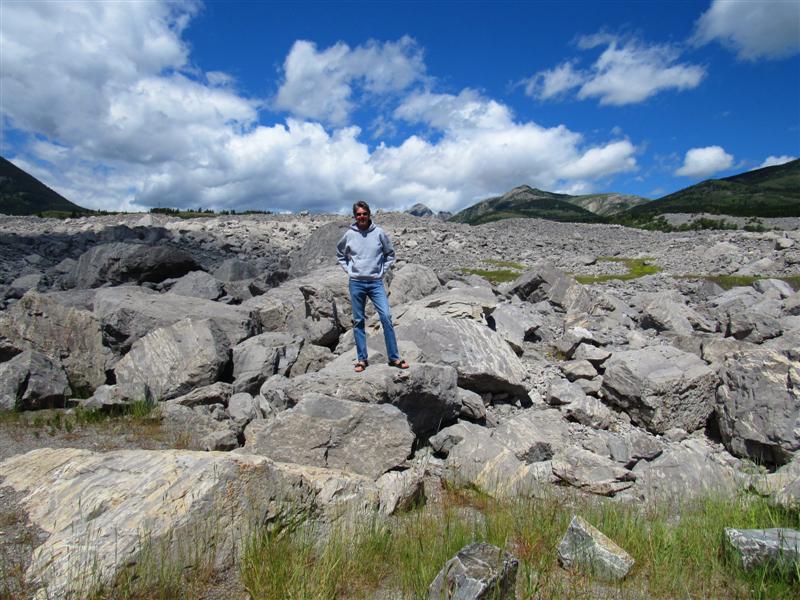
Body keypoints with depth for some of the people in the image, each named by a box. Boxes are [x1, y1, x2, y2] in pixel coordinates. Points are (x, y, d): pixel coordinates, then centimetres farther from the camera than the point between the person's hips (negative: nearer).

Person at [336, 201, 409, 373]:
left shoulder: (379, 233, 0)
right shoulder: (349, 235, 1)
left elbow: (390, 253, 12)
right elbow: (340, 254, 19)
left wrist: (383, 270, 3)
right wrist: (348, 269, 7)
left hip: (376, 282, -1)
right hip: (356, 283, 1)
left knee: (386, 317, -9)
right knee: (358, 321, 6)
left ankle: (394, 358, 0)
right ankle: (362, 359, 15)